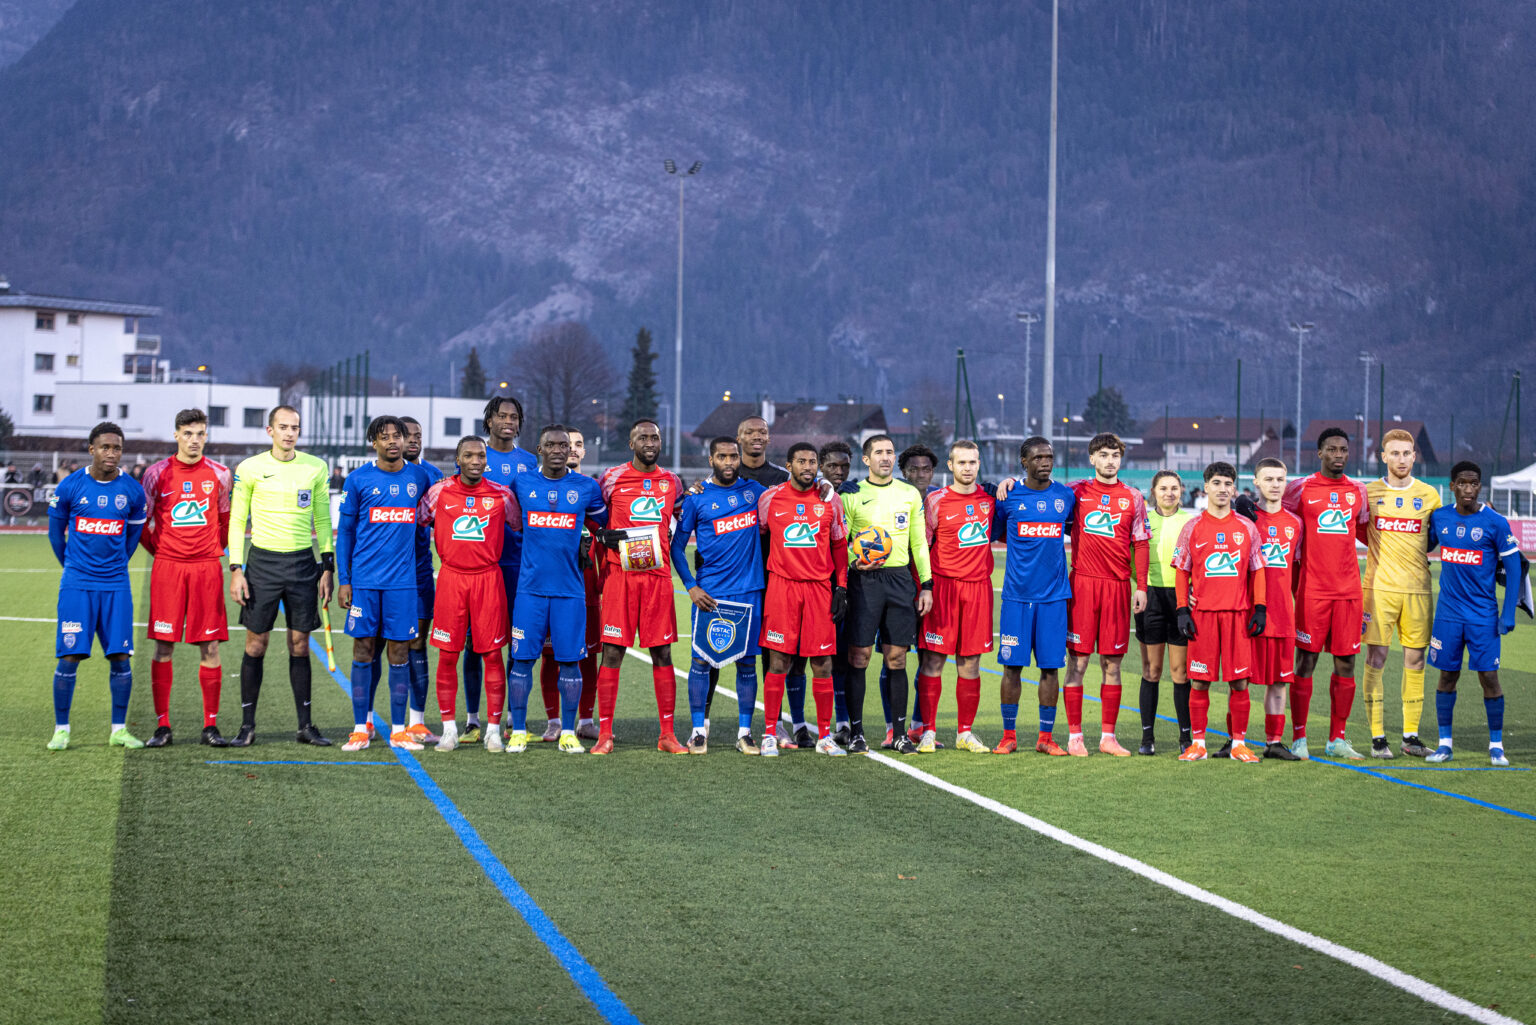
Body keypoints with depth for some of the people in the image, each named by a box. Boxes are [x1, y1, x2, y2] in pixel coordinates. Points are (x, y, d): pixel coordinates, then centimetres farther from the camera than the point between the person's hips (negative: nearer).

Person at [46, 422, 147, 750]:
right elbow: (56, 530, 10)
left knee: (120, 657, 0)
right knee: (69, 656, -4)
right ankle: (61, 730, 6)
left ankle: (119, 730, 10)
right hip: (77, 584, -2)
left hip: (116, 586, 2)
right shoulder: (70, 486, -4)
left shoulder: (132, 491, 1)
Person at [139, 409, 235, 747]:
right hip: (167, 567, -1)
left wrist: (215, 549, 12)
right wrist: (160, 552, 8)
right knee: (163, 646, -2)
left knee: (209, 646, 0)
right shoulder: (158, 474, 2)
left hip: (207, 568, 1)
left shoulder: (220, 475, 5)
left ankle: (211, 725, 6)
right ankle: (162, 725, 4)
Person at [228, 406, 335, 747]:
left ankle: (305, 726, 9)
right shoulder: (250, 469, -1)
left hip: (303, 563, 2)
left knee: (299, 644, 4)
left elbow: (323, 519, 11)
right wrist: (236, 569, -4)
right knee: (255, 644, 0)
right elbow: (237, 521, 3)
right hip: (262, 561, -2)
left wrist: (327, 566, 6)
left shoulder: (315, 468, 5)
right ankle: (247, 725, 7)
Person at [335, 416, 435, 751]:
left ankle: (399, 730, 7)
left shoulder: (418, 476, 7)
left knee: (399, 651, 2)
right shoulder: (358, 479, 1)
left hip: (403, 580, 1)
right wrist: (343, 580, 0)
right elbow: (344, 531, 4)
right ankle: (360, 729, 5)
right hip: (365, 580, -1)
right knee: (363, 649, 1)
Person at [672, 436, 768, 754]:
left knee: (746, 661, 3)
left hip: (749, 590, 2)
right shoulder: (697, 498, 1)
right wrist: (690, 586, -5)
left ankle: (745, 732, 10)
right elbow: (677, 545, 4)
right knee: (702, 659, -2)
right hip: (709, 593, -2)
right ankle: (698, 729, 7)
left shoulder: (754, 491, 9)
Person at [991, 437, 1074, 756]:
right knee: (1012, 665, 0)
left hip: (1054, 595, 1)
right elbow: (992, 534, 14)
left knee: (1051, 666, 1)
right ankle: (1009, 736, 8)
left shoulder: (1066, 497, 7)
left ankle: (1046, 737, 8)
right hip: (1017, 595, -1)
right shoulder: (1008, 497, 2)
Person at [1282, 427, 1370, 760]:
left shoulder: (1358, 491, 11)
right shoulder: (1300, 489, 1)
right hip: (1312, 590, -3)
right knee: (1306, 660, -2)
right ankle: (1299, 738, 4)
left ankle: (1337, 739, 11)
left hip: (1349, 590, 3)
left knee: (1345, 663, 3)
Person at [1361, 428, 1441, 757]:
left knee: (1415, 660, 3)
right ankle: (1377, 737, -1)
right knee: (1376, 659, -5)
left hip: (1417, 589, 2)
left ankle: (1411, 736, 11)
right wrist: (1385, 549, 1)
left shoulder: (1429, 495, 8)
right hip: (1379, 586, -2)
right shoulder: (1368, 493, 4)